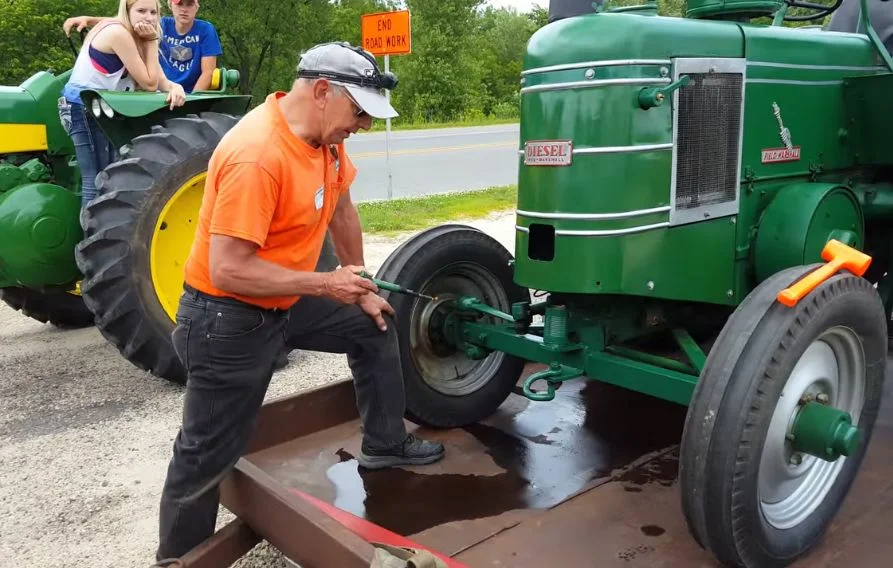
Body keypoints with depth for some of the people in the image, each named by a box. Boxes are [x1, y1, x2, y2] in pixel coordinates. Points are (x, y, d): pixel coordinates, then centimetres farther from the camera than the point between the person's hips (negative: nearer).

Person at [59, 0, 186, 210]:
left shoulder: (132, 35, 11)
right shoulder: (118, 33, -18)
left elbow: (159, 80, 2)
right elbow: (149, 84, -17)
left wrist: (175, 87, -20)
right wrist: (152, 41, -13)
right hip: (83, 108, -9)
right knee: (96, 182, -12)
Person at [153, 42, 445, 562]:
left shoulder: (324, 133, -4)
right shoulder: (256, 155, -31)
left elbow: (342, 211, 10)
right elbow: (228, 270, -32)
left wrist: (361, 290, 14)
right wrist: (324, 284, -28)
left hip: (286, 300, 9)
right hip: (228, 316, -8)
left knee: (376, 325, 18)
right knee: (208, 456, 5)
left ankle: (385, 444, 32)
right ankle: (177, 558, 27)